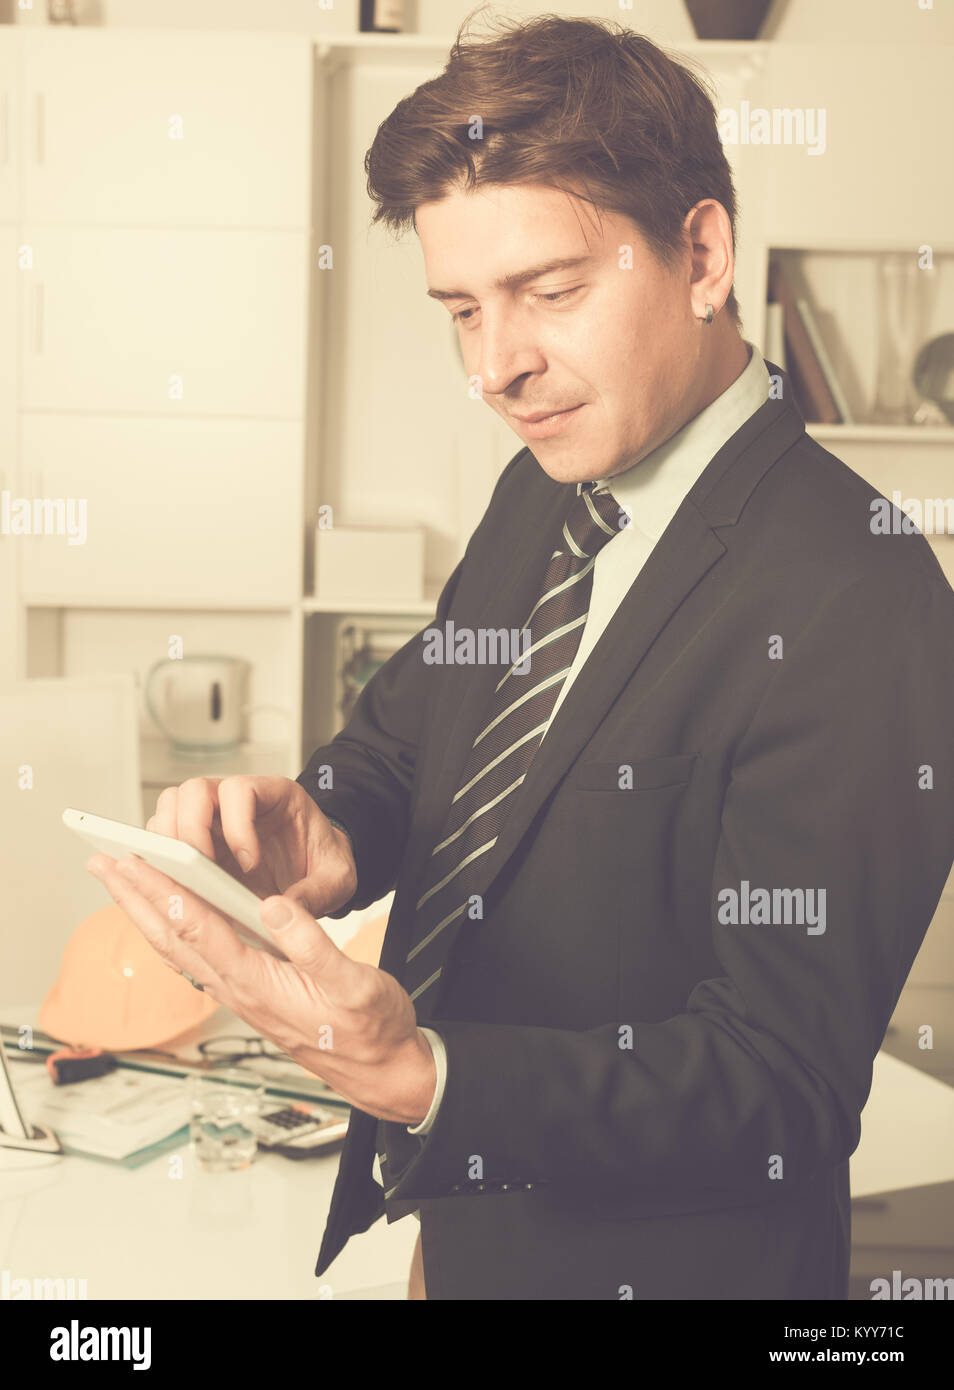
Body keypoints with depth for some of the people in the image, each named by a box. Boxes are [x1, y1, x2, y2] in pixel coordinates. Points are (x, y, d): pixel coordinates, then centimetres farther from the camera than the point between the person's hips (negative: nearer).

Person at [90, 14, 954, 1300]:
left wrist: (419, 1076, -38)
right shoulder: (540, 498, 0)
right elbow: (398, 739, 6)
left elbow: (781, 1085, -25)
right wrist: (313, 823, -18)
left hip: (655, 1257, -7)